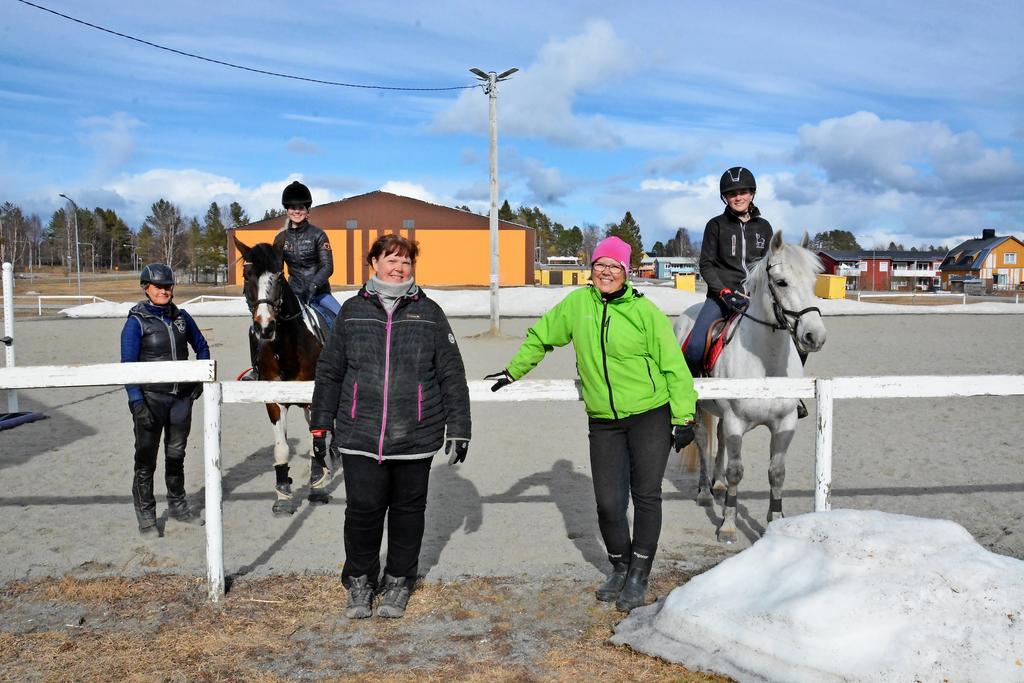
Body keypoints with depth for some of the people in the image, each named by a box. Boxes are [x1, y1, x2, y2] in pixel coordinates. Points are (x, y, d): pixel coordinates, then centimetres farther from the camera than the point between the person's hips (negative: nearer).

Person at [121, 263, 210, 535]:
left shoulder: (181, 317, 4)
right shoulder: (136, 321, -9)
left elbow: (201, 347, 17)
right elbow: (128, 365, -13)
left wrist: (200, 379, 8)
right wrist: (136, 401, -20)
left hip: (182, 396, 4)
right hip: (151, 398, -4)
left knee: (176, 453, 17)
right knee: (146, 458, 3)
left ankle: (177, 505, 33)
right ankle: (145, 515, 15)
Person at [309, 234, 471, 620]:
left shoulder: (428, 312, 6)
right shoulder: (353, 311, 8)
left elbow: (451, 375, 5)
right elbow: (329, 371, 12)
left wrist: (458, 428, 2)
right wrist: (320, 423, 10)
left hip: (415, 437, 0)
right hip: (359, 435, 0)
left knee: (408, 510, 10)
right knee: (362, 509, 1)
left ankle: (399, 581, 29)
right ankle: (359, 581, 23)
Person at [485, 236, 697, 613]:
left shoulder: (645, 311, -6)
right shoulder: (577, 304, 3)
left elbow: (673, 365, -3)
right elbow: (539, 336, 18)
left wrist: (683, 416, -6)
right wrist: (513, 371, 23)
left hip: (651, 415, -2)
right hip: (603, 421, 3)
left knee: (646, 495, -1)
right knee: (608, 502, 2)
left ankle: (639, 577, 13)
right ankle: (619, 569, 25)